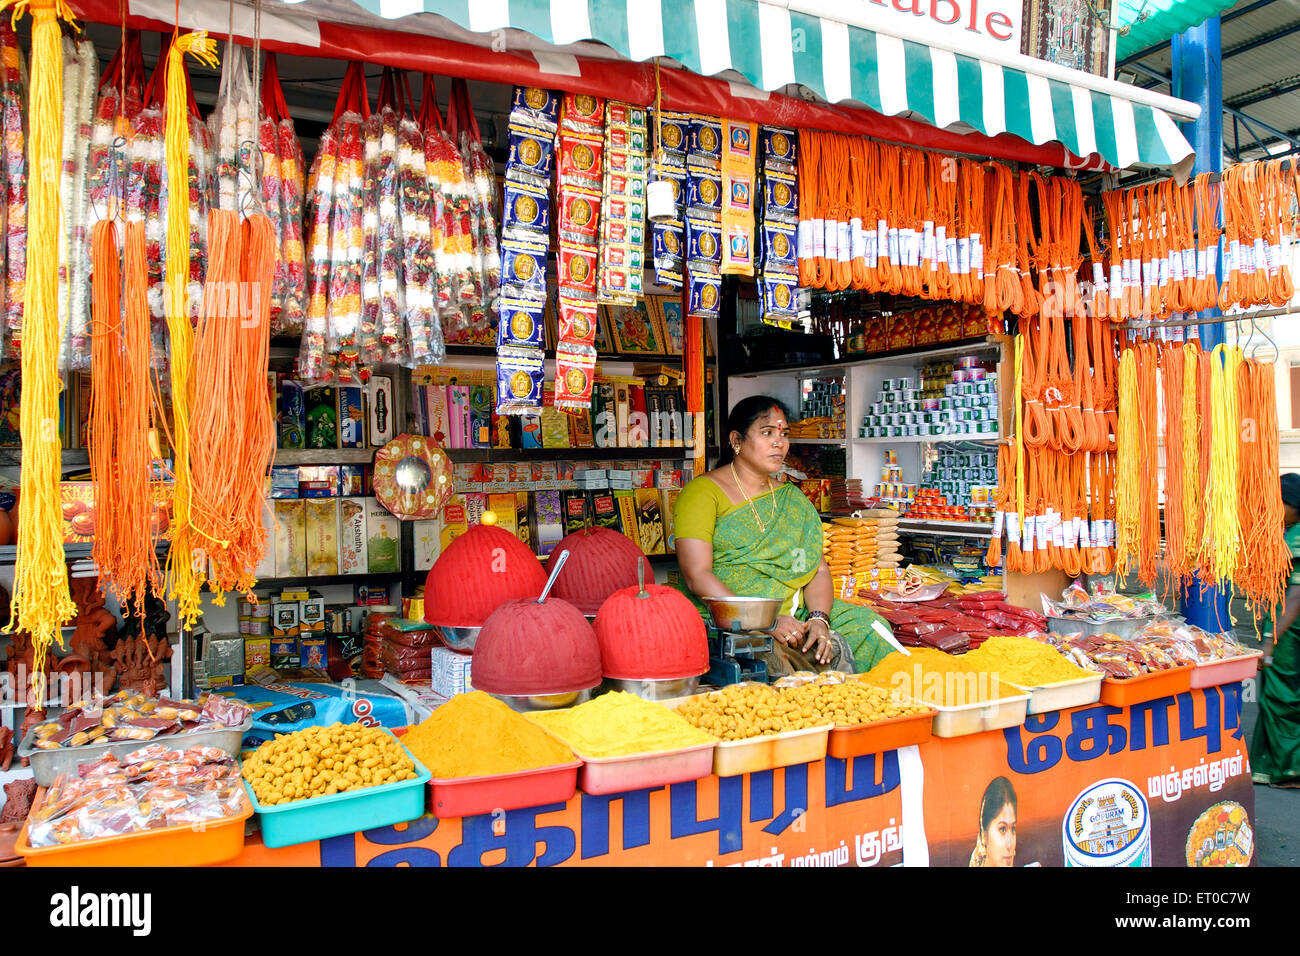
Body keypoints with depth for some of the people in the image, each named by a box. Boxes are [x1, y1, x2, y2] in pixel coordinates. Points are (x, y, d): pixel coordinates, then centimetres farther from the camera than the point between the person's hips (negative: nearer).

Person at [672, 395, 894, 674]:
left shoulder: (794, 499, 18)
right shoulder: (703, 492, -1)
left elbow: (818, 569, 9)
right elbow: (697, 577, -12)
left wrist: (819, 618, -12)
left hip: (794, 617, 6)